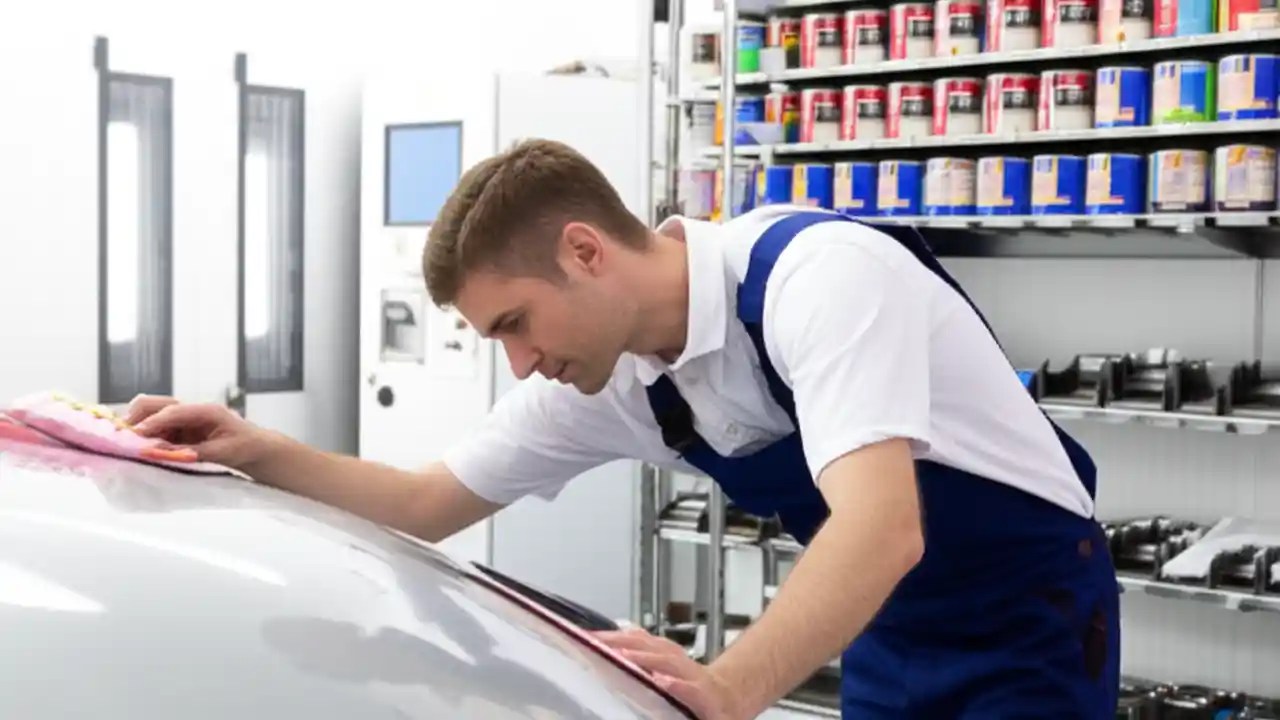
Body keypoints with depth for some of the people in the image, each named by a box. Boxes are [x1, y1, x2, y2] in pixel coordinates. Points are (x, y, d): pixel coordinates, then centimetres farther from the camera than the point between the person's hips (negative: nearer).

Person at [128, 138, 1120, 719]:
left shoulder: (818, 274, -29)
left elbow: (882, 528, -41)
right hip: (892, 634, 6)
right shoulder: (603, 380, -6)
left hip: (1029, 619, -6)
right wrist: (259, 453, -11)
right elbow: (429, 506, 2)